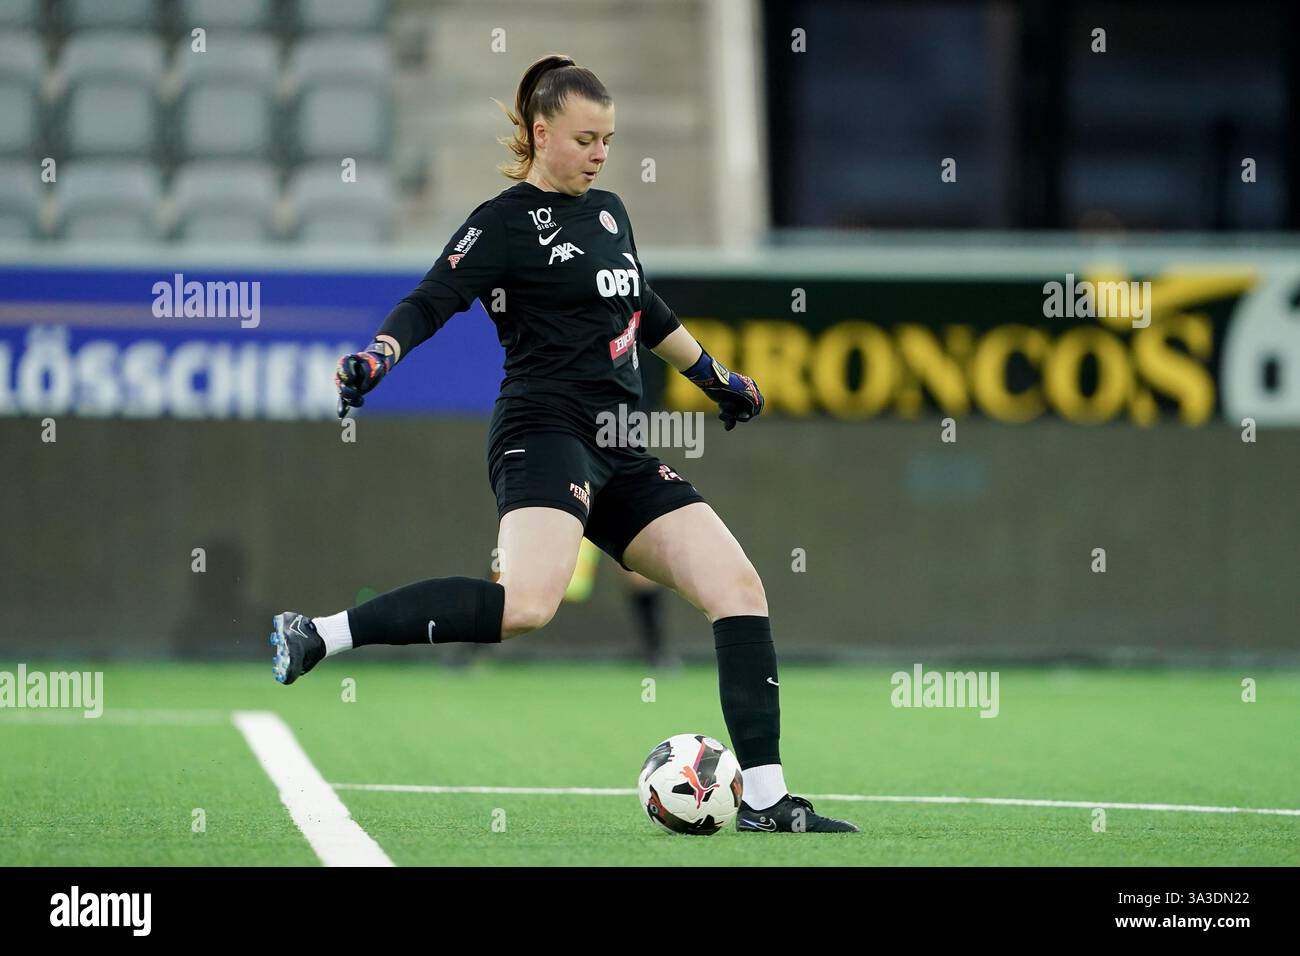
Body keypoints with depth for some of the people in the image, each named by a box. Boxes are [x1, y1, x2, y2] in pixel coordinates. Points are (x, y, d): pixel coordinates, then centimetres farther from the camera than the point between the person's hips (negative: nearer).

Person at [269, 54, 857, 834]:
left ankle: (765, 799, -1)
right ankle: (316, 636, -26)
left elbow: (648, 313, 35)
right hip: (544, 435, -8)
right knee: (529, 603, -34)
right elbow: (431, 302, -15)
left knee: (740, 587, -2)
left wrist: (717, 377, 43)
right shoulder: (505, 222, -4)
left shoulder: (609, 212, 19)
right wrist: (374, 360, -34)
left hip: (621, 452, 8)